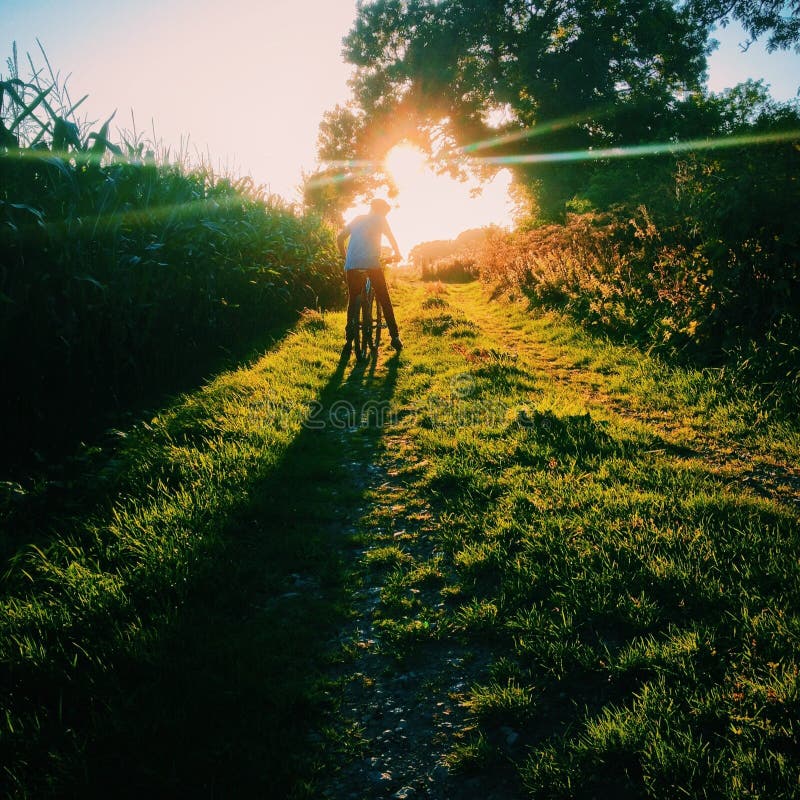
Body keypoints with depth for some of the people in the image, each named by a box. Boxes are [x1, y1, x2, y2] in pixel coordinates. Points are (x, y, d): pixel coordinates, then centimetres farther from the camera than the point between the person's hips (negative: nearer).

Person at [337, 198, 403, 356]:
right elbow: (391, 238, 8)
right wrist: (398, 254, 23)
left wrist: (345, 257, 30)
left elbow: (339, 238, 21)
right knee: (384, 300, 7)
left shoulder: (357, 219, 24)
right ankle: (395, 337, 7)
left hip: (351, 265, 4)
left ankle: (349, 340, 5)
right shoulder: (379, 219, 12)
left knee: (352, 301, 12)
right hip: (371, 263, -4)